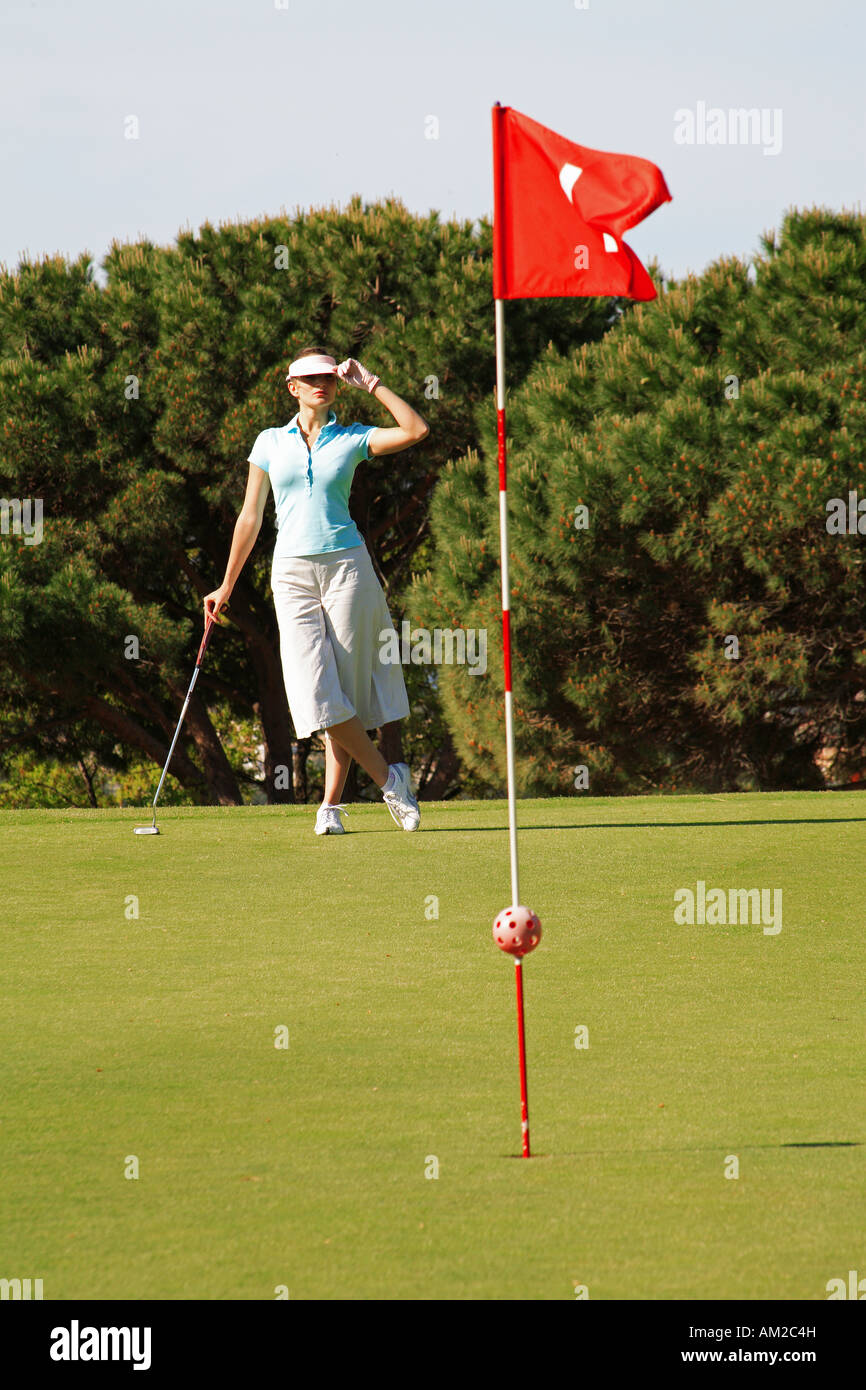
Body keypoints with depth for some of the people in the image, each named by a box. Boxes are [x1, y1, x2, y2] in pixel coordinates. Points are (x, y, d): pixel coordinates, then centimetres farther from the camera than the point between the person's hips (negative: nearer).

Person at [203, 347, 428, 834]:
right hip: (292, 570, 1)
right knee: (316, 686, -13)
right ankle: (389, 778, -2)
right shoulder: (270, 443, 10)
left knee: (345, 688, -3)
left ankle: (331, 805, 4)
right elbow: (250, 518, 14)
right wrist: (227, 586, 14)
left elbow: (417, 430, -9)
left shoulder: (352, 440, 6)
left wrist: (371, 383, -4)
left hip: (346, 565, -1)